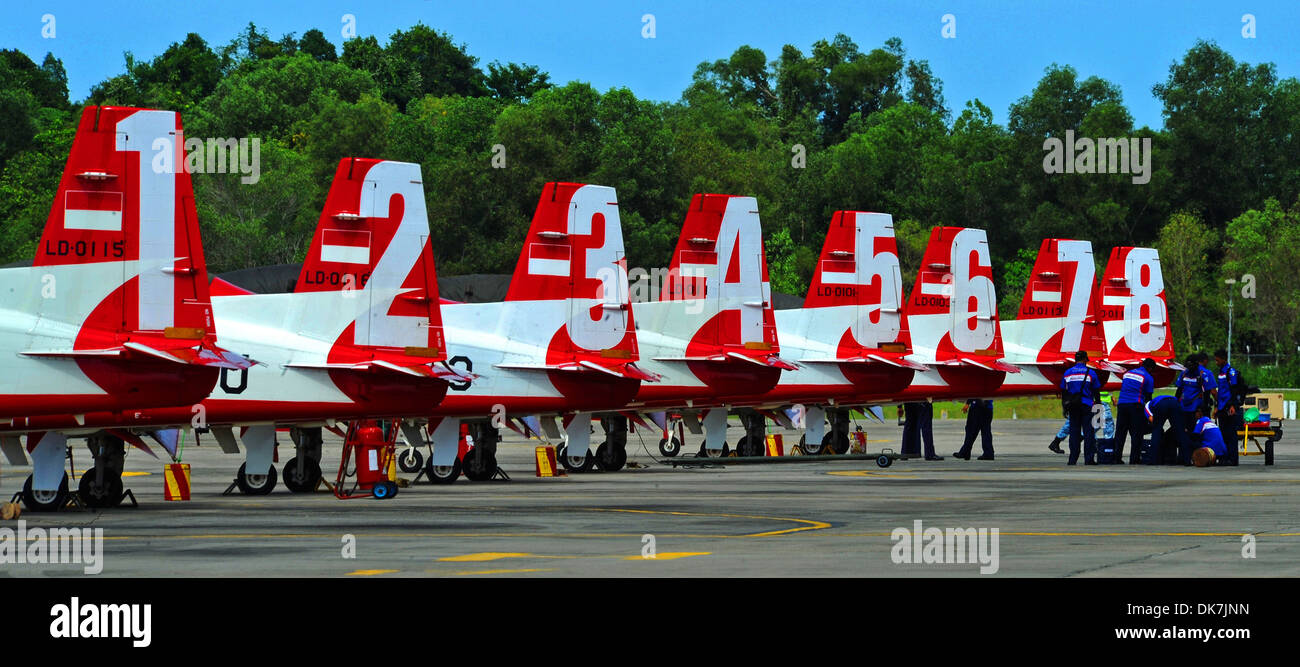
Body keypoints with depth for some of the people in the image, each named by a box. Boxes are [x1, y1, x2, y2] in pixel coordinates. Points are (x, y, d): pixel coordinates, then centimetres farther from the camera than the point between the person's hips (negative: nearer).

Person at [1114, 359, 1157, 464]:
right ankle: (1134, 459, -3)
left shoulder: (1128, 373, 20)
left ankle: (1117, 458, 7)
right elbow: (1148, 397, 6)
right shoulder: (1148, 377, 3)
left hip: (1122, 404, 5)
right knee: (1136, 433, 1)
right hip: (1135, 405, -5)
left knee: (1120, 432, 8)